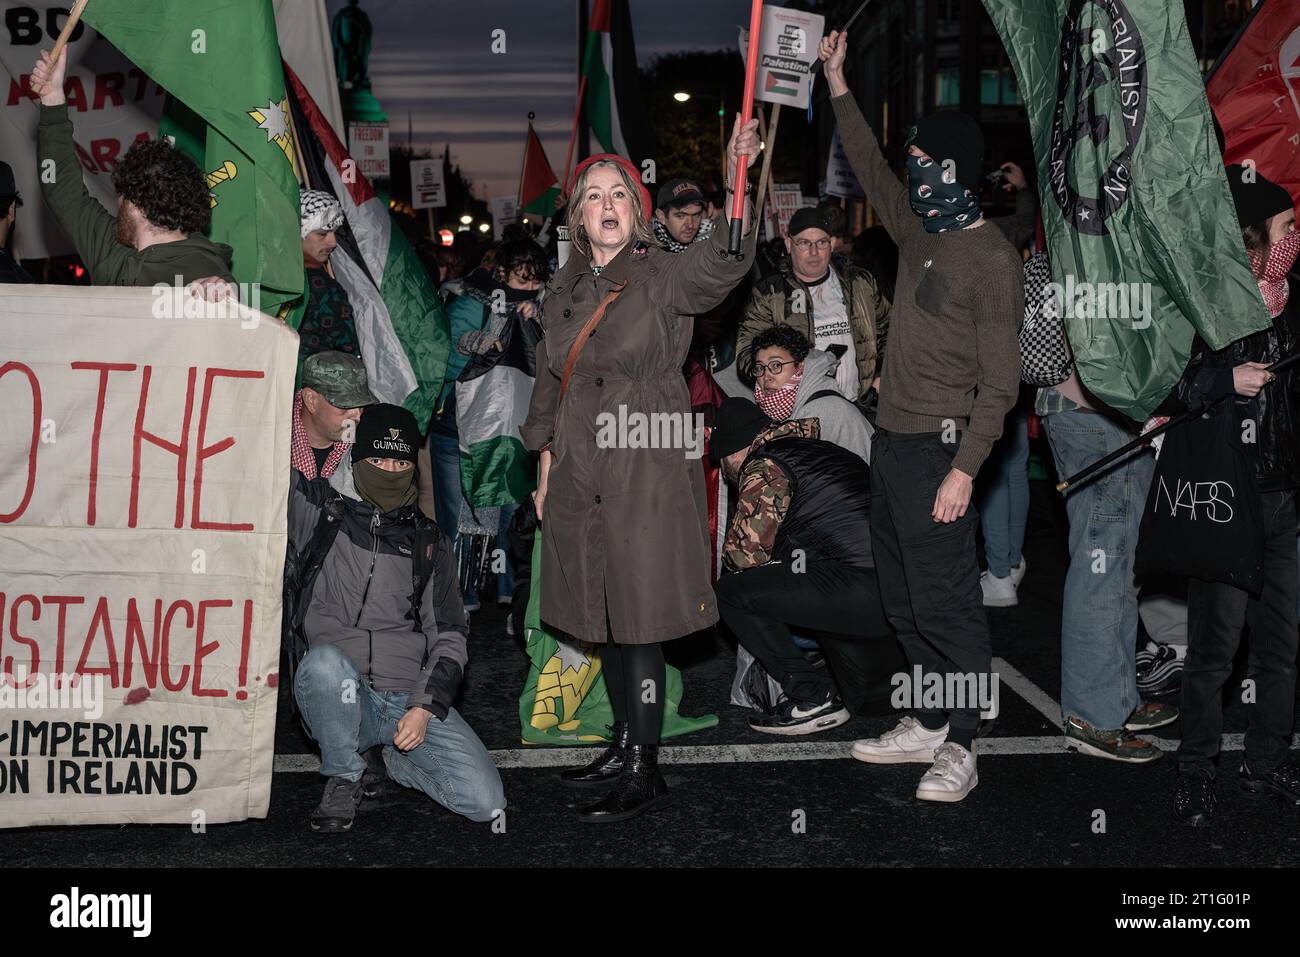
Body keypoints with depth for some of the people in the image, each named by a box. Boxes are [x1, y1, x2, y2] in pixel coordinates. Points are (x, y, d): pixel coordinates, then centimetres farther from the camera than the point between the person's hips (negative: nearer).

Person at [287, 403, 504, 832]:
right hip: (338, 697, -2)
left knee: (486, 802, -16)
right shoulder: (321, 513, 10)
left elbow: (448, 636, 9)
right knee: (325, 661, -38)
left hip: (411, 700, 2)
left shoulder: (429, 541, 15)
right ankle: (344, 778, -10)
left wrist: (425, 707, -4)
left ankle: (397, 758, 16)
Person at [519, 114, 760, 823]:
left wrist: (737, 180, -43)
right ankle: (625, 741, 29)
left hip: (647, 469, -6)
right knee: (602, 614, 14)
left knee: (637, 617, -5)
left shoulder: (667, 277, -6)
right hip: (580, 472, 6)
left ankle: (644, 772, 5)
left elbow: (725, 260, -28)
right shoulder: (565, 288, 11)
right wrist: (545, 462, 16)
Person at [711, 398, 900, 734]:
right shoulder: (821, 449, 24)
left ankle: (812, 698, 2)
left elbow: (745, 552, -2)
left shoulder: (765, 468, 0)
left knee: (730, 592, 0)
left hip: (866, 590, -9)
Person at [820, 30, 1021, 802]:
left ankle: (960, 749, 8)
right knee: (903, 597, 15)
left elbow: (1001, 379, -16)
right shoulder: (921, 230, 11)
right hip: (892, 441, 9)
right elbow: (870, 169, 27)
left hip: (937, 450, -9)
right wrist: (837, 83, 27)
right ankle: (930, 725, 27)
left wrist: (963, 469, -21)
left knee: (946, 602, -3)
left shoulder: (993, 258, -13)